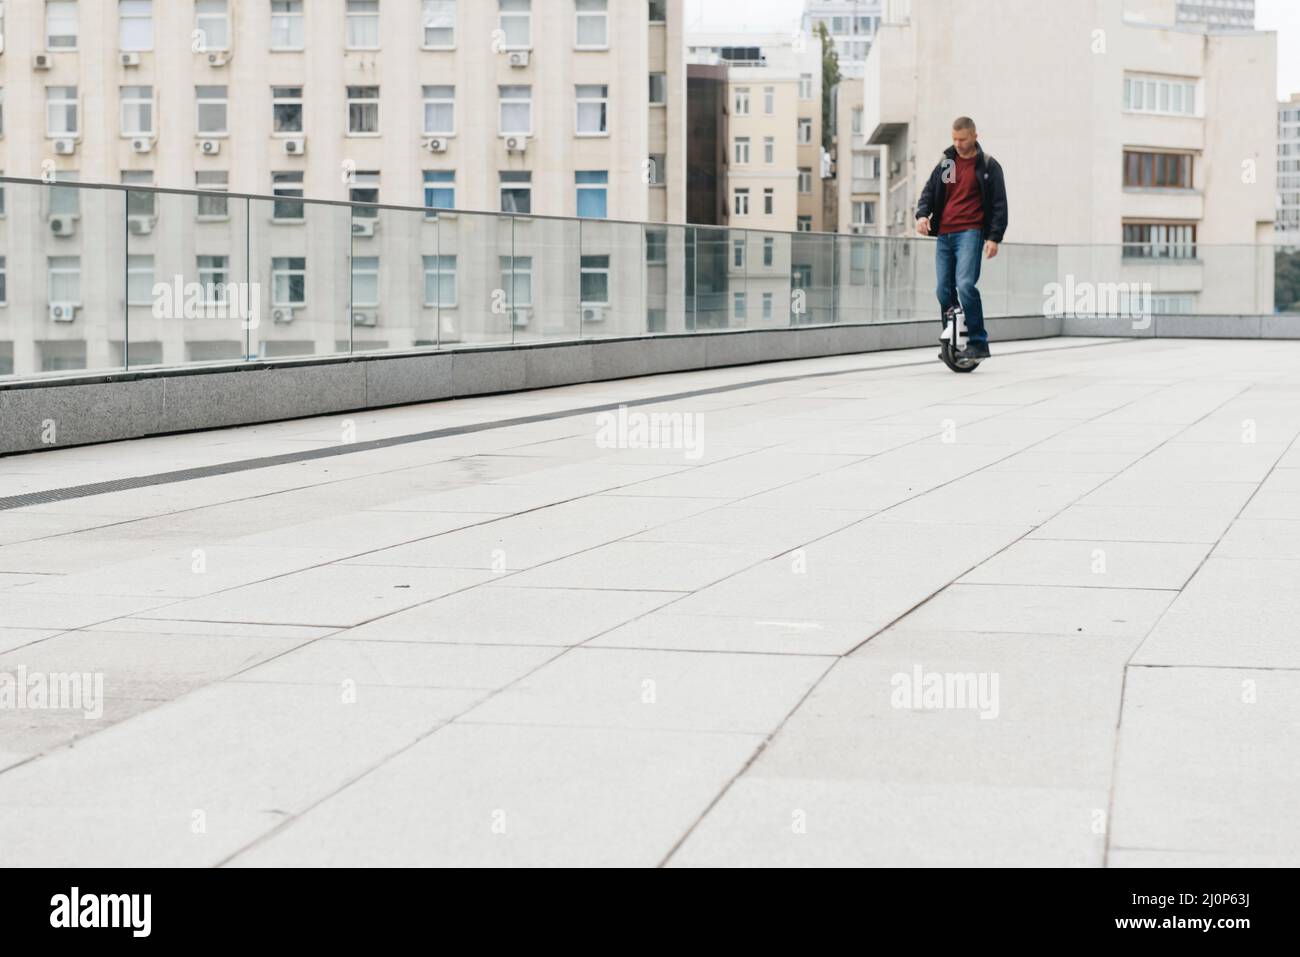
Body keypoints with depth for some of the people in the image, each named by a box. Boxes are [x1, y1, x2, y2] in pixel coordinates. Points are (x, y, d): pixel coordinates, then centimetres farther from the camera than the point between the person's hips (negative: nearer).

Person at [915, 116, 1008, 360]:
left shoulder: (988, 166, 2)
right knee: (944, 291, 4)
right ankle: (951, 343, 16)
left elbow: (999, 203, 0)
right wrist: (922, 214, -4)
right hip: (944, 235, 5)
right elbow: (930, 191, 17)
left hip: (970, 232, -5)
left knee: (965, 284, -22)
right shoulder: (946, 162, 15)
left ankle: (978, 342, -17)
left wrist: (994, 237, -9)